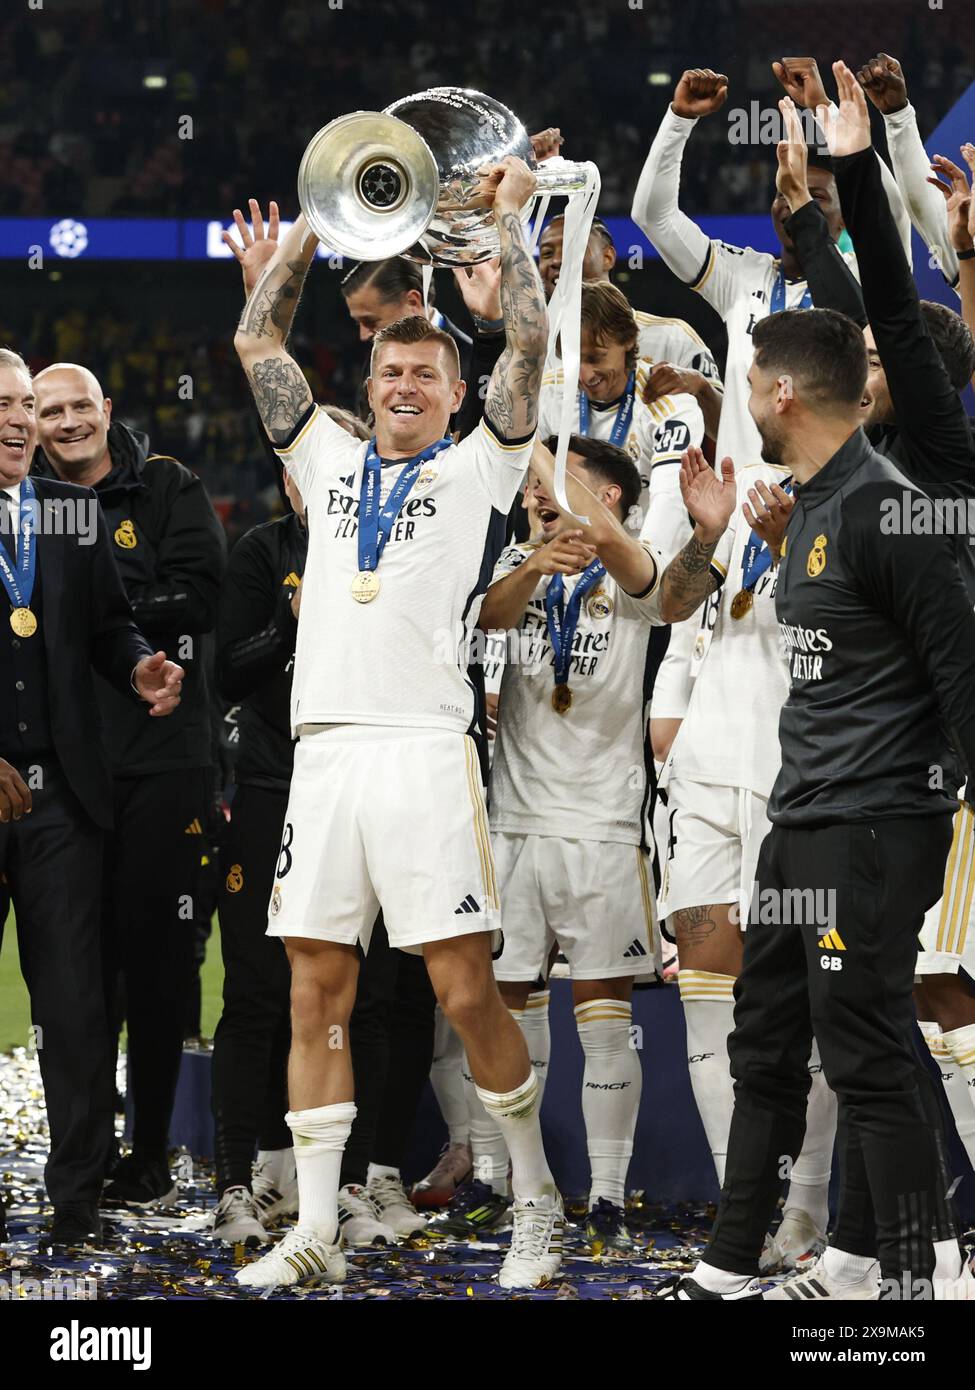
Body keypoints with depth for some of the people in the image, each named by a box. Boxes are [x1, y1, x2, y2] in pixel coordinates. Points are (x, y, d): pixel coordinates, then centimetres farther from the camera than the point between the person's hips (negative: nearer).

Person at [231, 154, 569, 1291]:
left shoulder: (477, 468, 10)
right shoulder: (331, 461, 21)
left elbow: (527, 346, 1)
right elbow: (256, 343, 23)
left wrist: (509, 218, 5)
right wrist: (309, 226, 24)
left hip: (424, 748, -4)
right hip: (323, 749, 4)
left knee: (465, 992, -7)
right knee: (315, 993, 3)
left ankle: (536, 1204, 7)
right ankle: (315, 1234, 7)